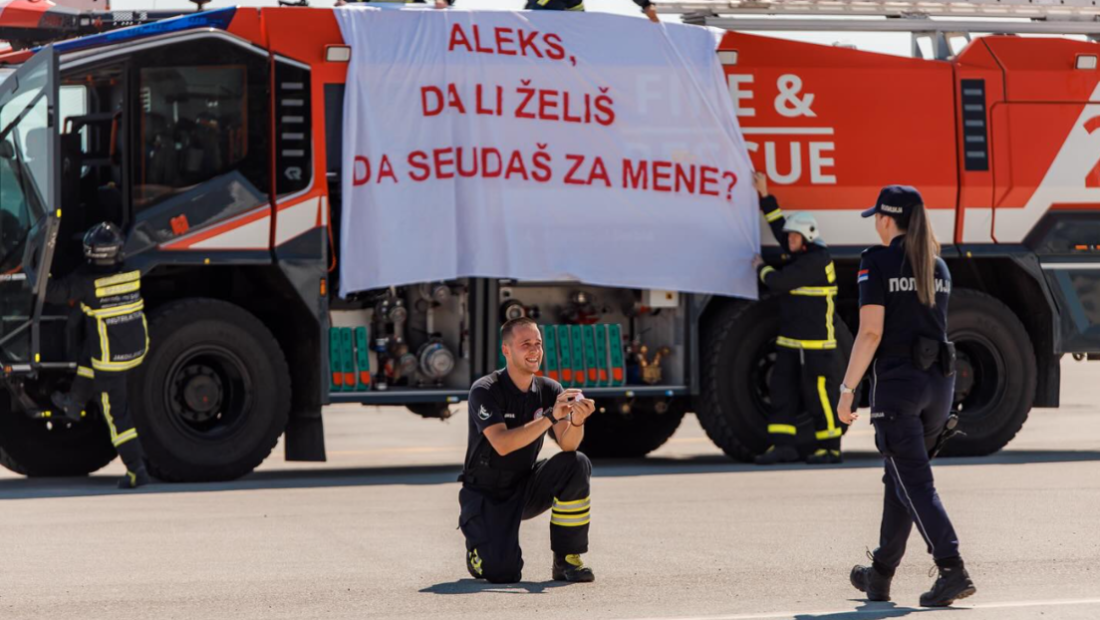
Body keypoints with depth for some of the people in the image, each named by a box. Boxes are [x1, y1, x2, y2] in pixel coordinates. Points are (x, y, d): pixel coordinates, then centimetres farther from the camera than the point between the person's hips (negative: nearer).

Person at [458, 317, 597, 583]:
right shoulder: (485, 391, -17)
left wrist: (577, 420, -37)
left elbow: (568, 445, -14)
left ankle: (566, 560, -12)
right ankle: (478, 548, 15)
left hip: (526, 489, 5)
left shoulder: (548, 390, -2)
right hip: (486, 495, -5)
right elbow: (502, 444, -31)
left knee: (577, 464, -23)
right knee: (503, 572, -25)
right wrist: (550, 416, -37)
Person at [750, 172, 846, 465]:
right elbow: (779, 226, 25)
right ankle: (783, 445, 5)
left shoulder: (815, 260, -15)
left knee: (819, 394, -5)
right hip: (791, 340, 10)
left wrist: (762, 268, 2)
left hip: (817, 343, -10)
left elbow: (780, 282, -19)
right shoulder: (800, 255, 13)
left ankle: (830, 448, 2)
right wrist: (764, 194, 22)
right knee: (782, 390, 5)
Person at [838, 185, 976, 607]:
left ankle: (953, 570, -19)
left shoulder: (878, 263, -7)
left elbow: (871, 333, -14)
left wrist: (846, 391, -10)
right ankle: (880, 576, 24)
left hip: (897, 381, -7)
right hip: (940, 381, 7)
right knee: (899, 478, 17)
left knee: (914, 483, -6)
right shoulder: (938, 266, 12)